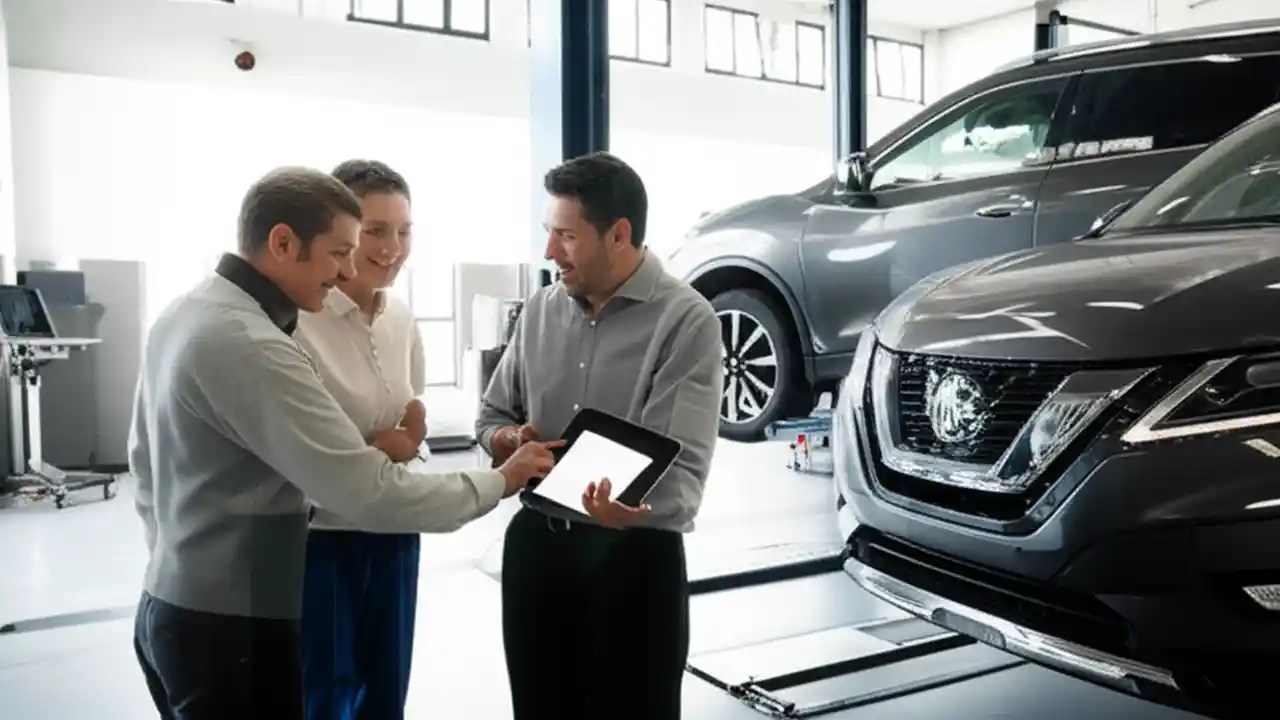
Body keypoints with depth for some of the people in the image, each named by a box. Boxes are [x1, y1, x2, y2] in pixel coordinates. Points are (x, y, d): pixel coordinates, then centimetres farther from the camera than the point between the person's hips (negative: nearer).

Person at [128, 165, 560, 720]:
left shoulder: (183, 313, 6)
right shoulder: (251, 346, -26)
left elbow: (144, 458, 17)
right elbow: (374, 495, -28)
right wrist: (500, 482, -16)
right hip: (228, 625, -9)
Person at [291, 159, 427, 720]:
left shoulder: (402, 319, 4)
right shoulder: (296, 317, -18)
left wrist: (411, 437, -5)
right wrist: (374, 452, -23)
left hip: (393, 535, 7)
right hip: (320, 538, -6)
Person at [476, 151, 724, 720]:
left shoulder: (685, 319, -13)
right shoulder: (541, 309, 5)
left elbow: (684, 461, -21)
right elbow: (491, 414, 15)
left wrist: (634, 508, -42)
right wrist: (508, 437, -8)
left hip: (635, 554, -5)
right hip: (536, 544, 5)